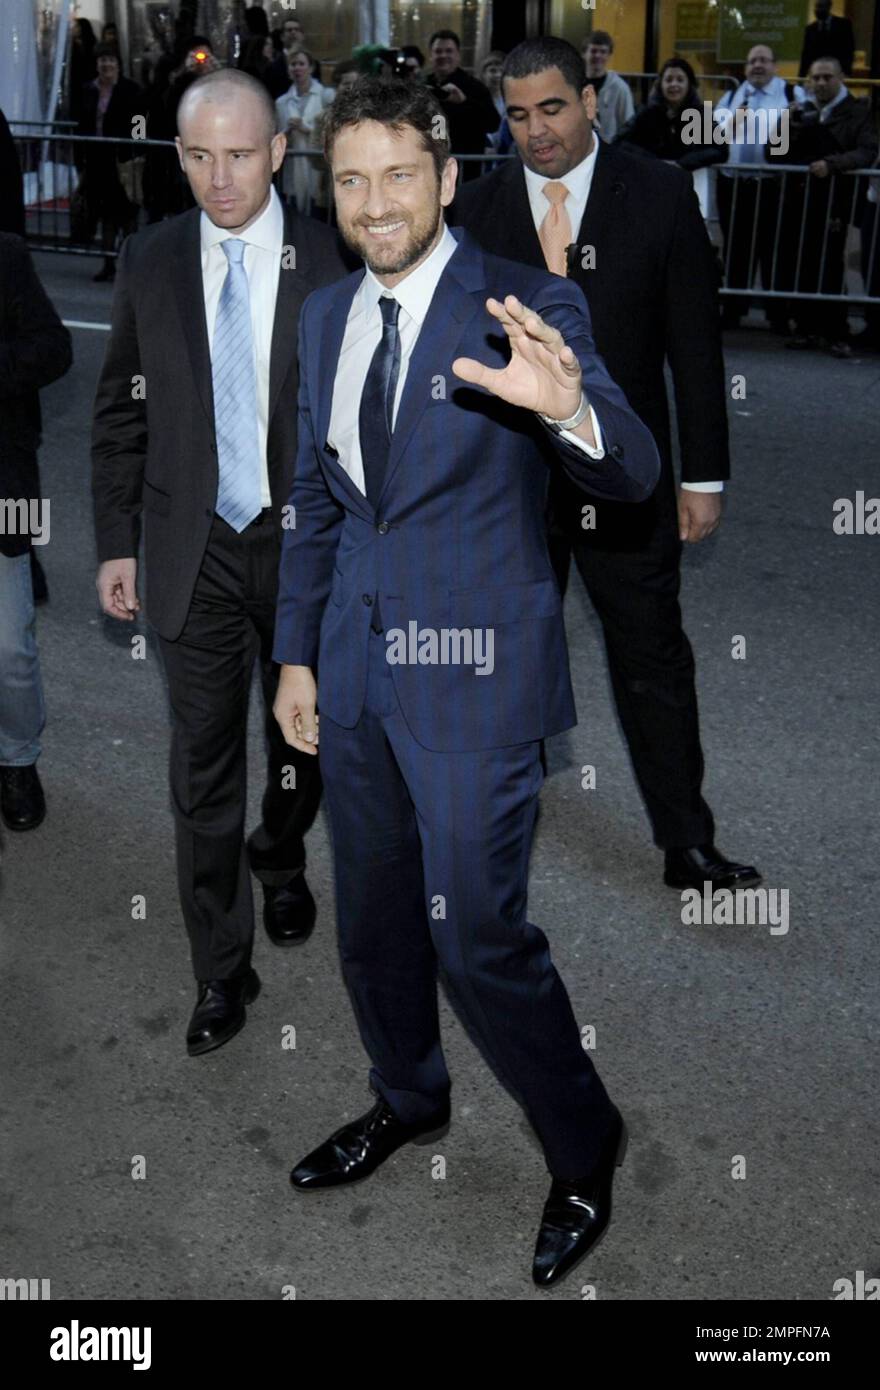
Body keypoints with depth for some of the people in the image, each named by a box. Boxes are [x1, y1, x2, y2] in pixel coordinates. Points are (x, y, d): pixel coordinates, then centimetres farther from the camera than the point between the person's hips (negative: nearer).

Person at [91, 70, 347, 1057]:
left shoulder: (329, 261, -7)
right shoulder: (150, 261, -1)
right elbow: (120, 413, 5)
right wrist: (115, 545, 3)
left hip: (304, 541, 0)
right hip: (194, 548, 1)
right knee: (203, 765, 4)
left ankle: (280, 863, 49)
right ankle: (221, 972, 18)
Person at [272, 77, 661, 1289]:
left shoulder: (528, 305, -12)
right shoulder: (327, 315, 7)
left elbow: (633, 476, -21)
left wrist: (571, 410, -44)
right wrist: (296, 654, 13)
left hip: (474, 667, -6)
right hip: (357, 666, 6)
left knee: (477, 933, -3)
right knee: (371, 918, 18)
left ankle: (583, 1149, 22)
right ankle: (408, 1099, 44)